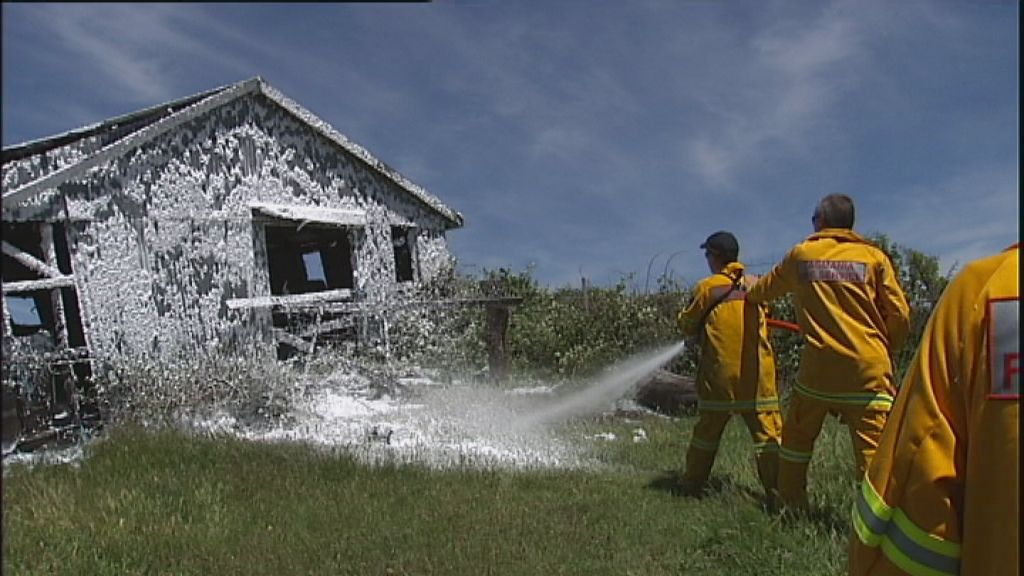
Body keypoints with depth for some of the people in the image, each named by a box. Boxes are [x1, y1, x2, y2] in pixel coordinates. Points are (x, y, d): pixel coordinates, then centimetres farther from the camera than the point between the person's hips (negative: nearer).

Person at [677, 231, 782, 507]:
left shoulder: (706, 287, -5)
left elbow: (688, 326, 2)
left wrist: (683, 317, 24)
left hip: (719, 374, -1)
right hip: (757, 374, 1)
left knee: (707, 430, 14)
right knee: (767, 433, 0)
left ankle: (692, 484, 26)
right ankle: (777, 492, -5)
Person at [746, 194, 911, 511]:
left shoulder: (801, 254, 11)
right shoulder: (874, 256, 5)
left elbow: (767, 288, 28)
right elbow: (899, 315, 2)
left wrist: (748, 294, 51)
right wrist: (887, 349, 20)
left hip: (818, 366, 1)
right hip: (869, 368, -1)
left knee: (797, 437, 20)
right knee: (874, 451, -5)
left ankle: (791, 505, 29)